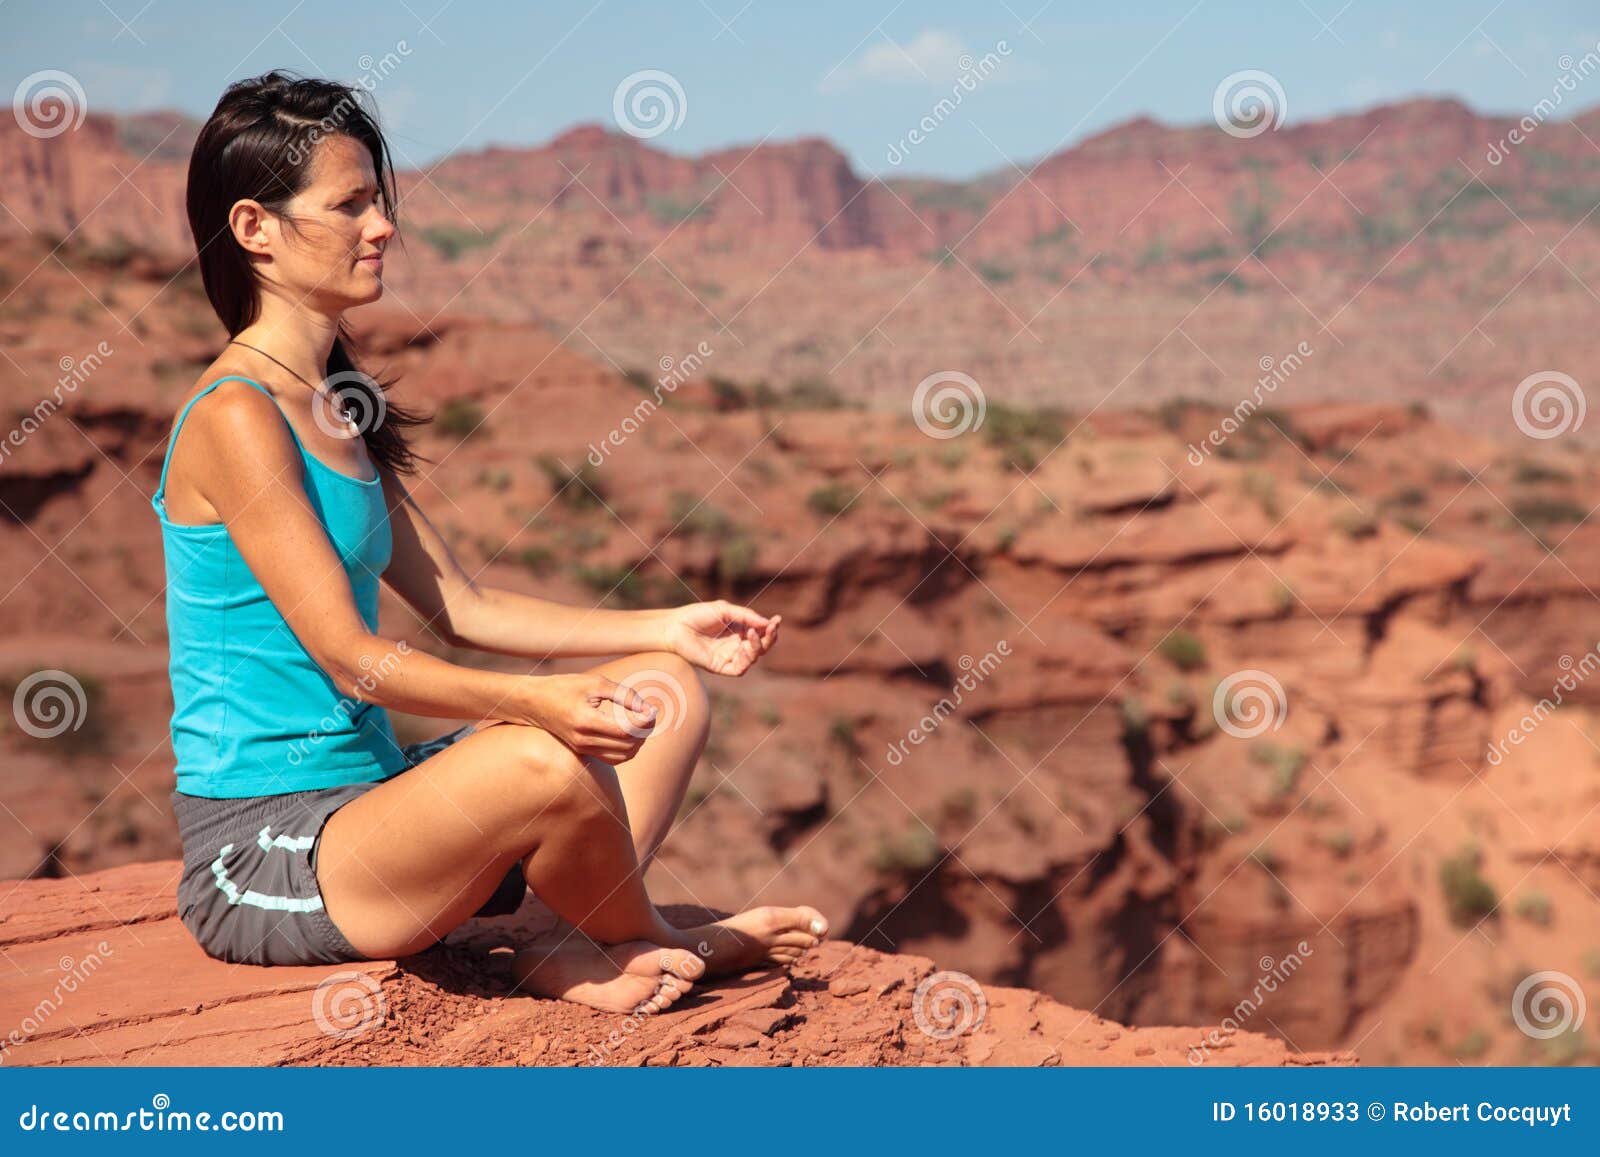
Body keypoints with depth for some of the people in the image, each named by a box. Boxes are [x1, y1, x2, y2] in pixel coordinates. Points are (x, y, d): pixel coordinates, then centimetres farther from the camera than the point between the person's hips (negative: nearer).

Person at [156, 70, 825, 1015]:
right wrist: (536, 703, -34)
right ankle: (649, 945, -2)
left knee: (665, 692, 7)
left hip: (365, 801, 10)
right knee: (547, 762, -33)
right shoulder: (236, 417, -15)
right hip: (259, 851, -10)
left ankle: (580, 952, -11)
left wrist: (666, 631, 7)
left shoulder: (334, 406, 14)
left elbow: (460, 607, 15)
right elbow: (348, 656, -21)